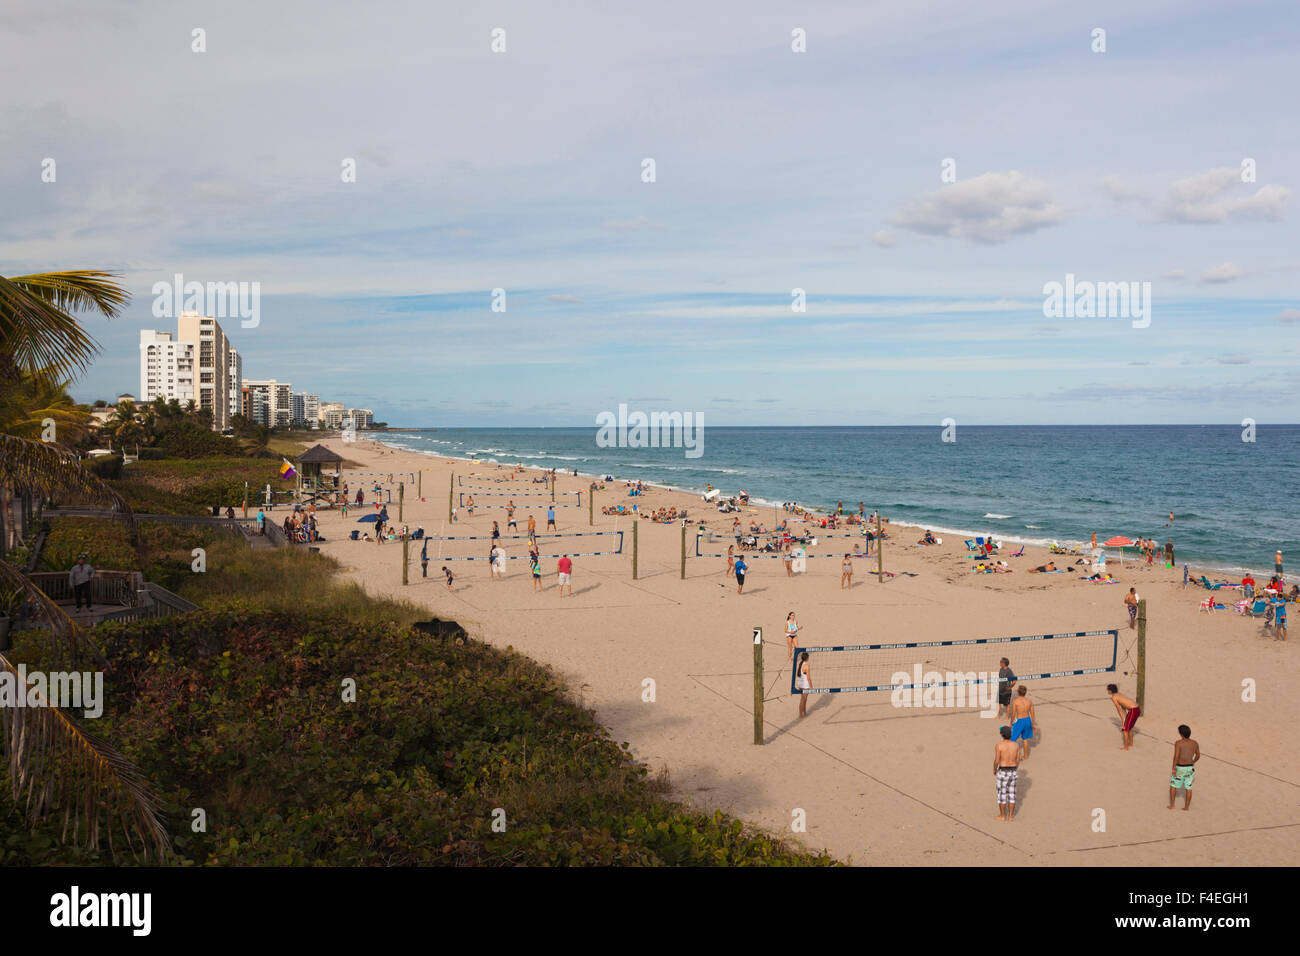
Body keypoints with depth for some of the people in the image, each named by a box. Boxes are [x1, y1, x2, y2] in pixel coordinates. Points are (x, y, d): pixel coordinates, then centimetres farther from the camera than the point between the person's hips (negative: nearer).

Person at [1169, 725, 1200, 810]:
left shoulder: (1178, 743, -19)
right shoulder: (1195, 743, -4)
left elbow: (1176, 756, -25)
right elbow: (1198, 755, 9)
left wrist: (1173, 768, -18)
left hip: (1179, 768, -4)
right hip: (1190, 768, 4)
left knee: (1173, 785, 14)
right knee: (1188, 788, 13)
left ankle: (1171, 806, 17)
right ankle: (1186, 807, 17)